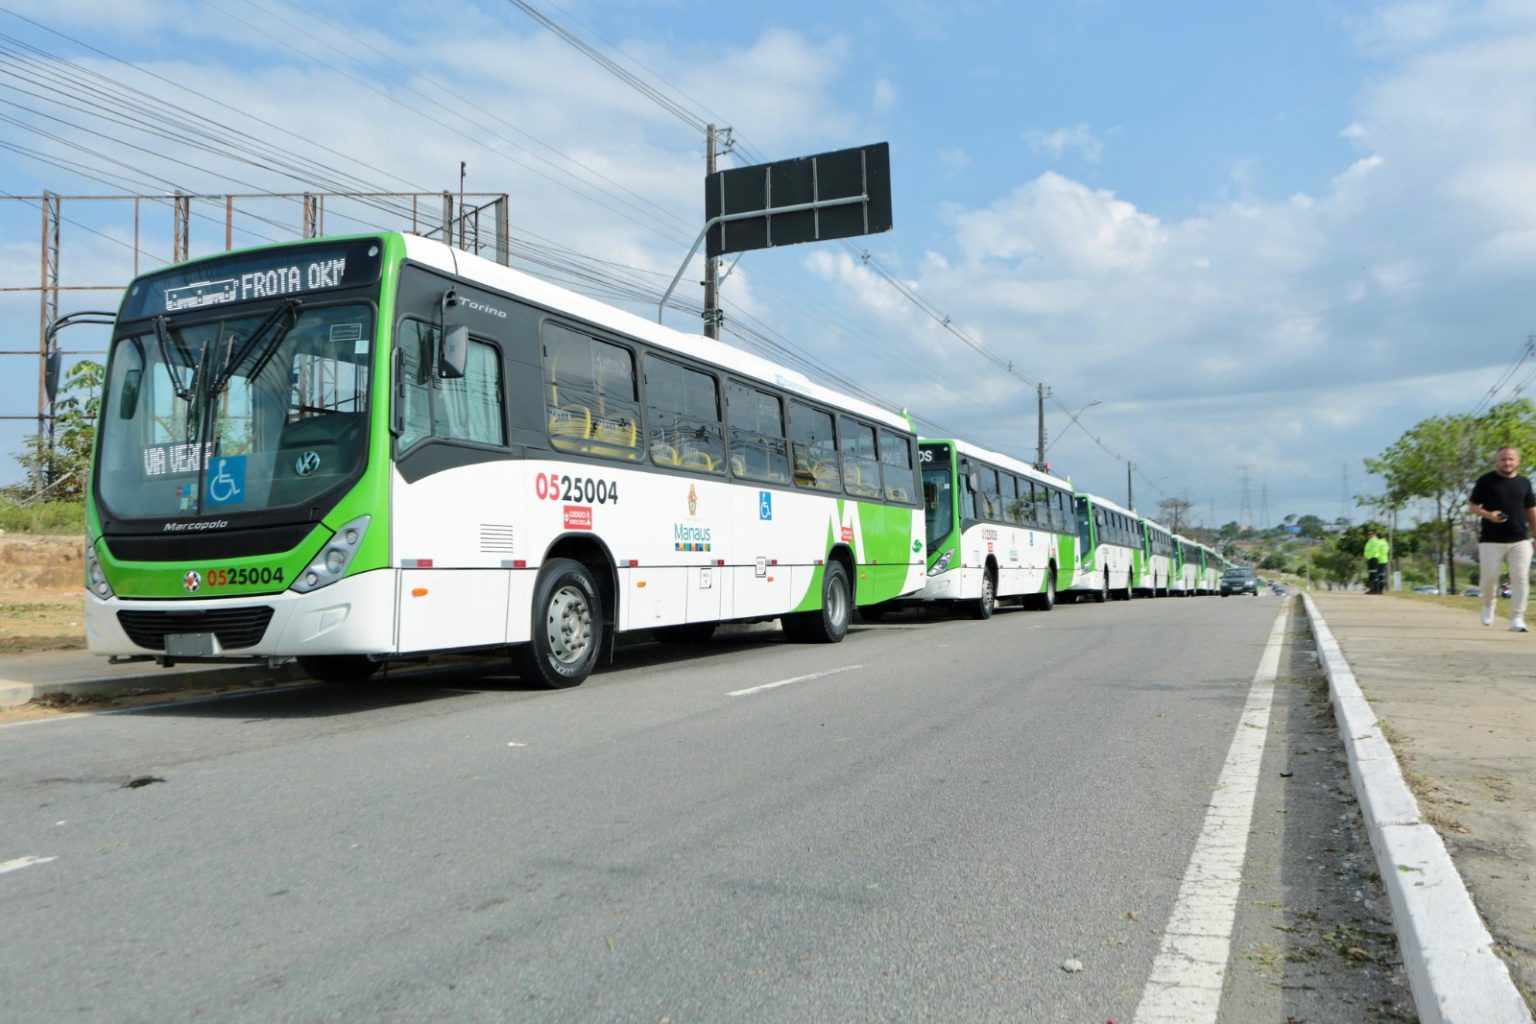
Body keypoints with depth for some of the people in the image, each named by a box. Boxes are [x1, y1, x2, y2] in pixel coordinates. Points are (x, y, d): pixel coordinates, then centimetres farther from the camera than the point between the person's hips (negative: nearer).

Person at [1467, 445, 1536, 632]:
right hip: (1491, 540, -2)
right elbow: (1472, 506, 2)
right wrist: (1488, 514, -17)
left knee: (1520, 579, -5)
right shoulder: (1486, 480, 1)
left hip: (1520, 541, 2)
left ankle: (1517, 619, -1)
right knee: (1489, 577, 0)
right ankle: (1489, 604, 30)